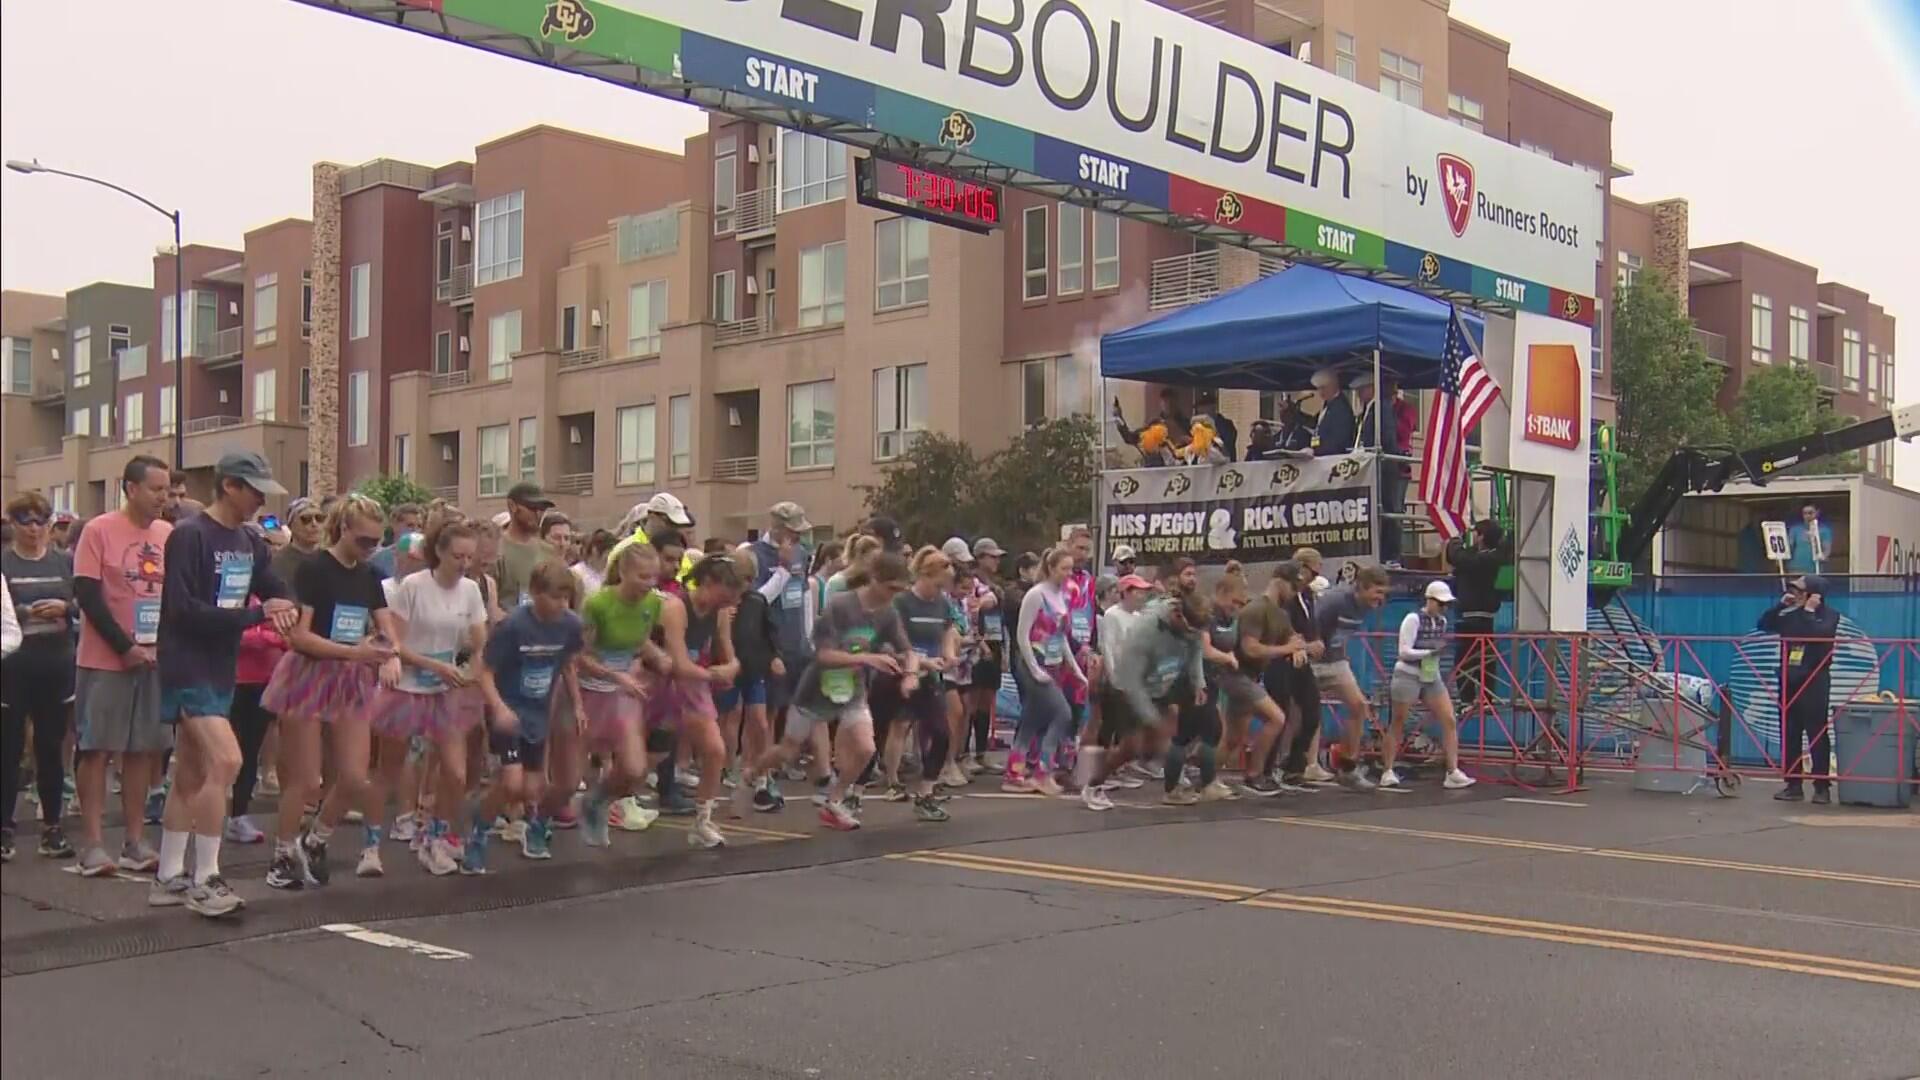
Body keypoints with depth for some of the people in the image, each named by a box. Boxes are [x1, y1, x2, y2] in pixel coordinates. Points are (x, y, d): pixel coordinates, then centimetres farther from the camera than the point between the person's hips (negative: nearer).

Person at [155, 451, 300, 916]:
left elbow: (277, 591, 15)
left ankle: (168, 878, 23)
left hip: (222, 670, 8)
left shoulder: (250, 543, 9)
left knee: (191, 775, 13)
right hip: (188, 668, -8)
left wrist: (285, 609, -10)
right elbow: (183, 609, -20)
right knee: (225, 760, -17)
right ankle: (204, 881, -9)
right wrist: (256, 614, -18)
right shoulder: (189, 535, -14)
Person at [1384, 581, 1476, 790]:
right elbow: (1404, 652, -17)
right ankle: (1387, 773, 12)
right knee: (1397, 725, 3)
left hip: (1432, 678, 6)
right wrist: (1430, 652, -23)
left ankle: (1453, 773, -6)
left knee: (1449, 721, -6)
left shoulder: (1442, 621, 6)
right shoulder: (1413, 619, -14)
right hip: (1408, 676, -6)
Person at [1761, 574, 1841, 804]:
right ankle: (1793, 785, 11)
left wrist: (1809, 611, -11)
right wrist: (1780, 605, -1)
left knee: (1817, 735, -4)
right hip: (1789, 681, 5)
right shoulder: (1791, 615, 10)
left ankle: (1821, 787, 0)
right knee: (1789, 735, 5)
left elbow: (1817, 634, -20)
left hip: (1814, 682, -5)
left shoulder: (1829, 615, -2)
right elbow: (1763, 625, 7)